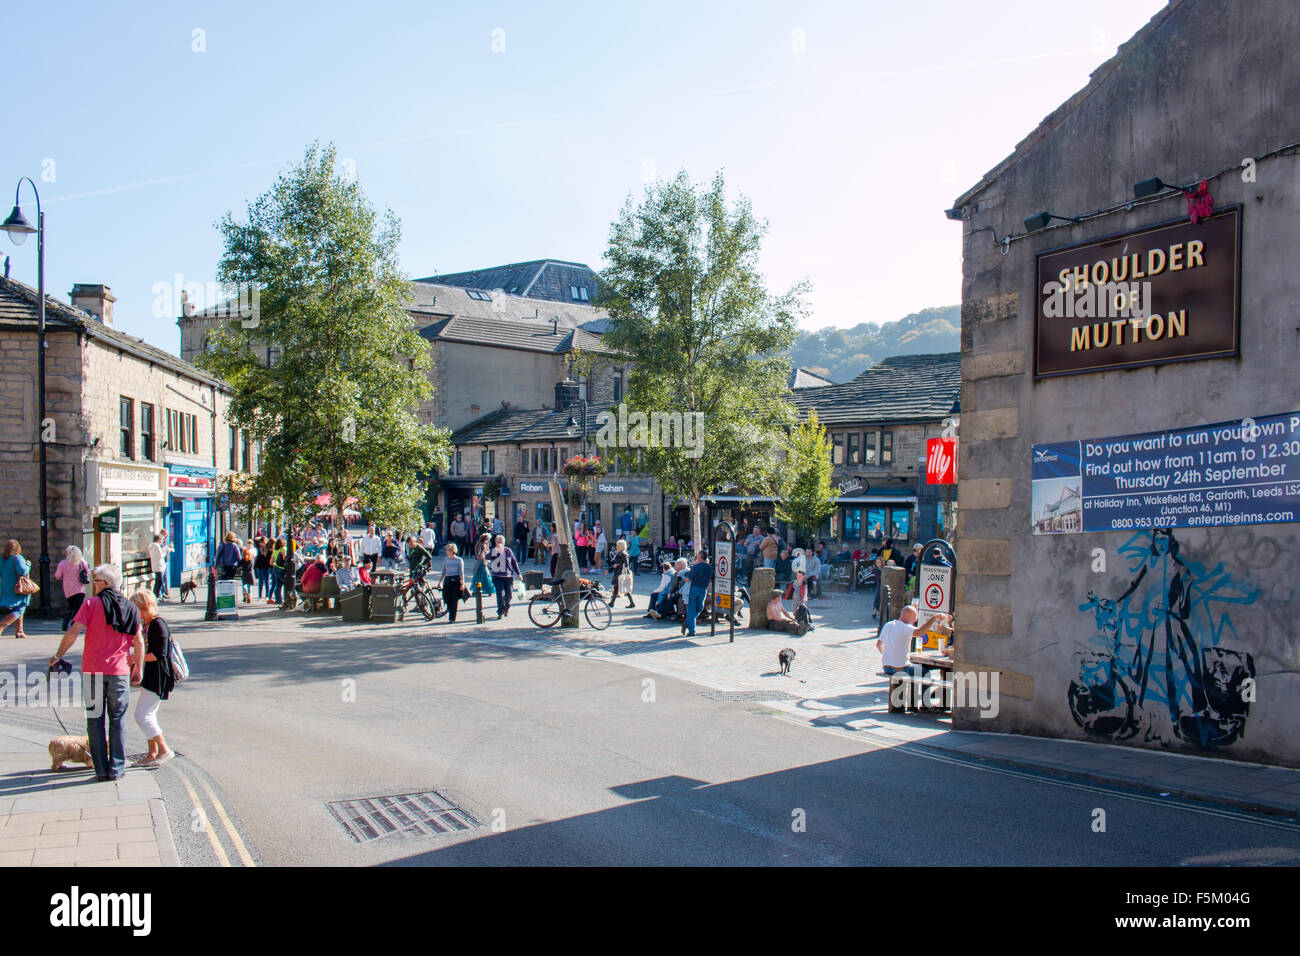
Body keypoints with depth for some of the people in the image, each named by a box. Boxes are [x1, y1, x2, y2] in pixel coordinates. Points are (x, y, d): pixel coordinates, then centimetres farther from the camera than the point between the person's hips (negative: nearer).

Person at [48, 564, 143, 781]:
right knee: (118, 721, 9)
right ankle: (116, 769, 8)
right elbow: (139, 642, 6)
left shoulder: (91, 604, -3)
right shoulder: (130, 608, 6)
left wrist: (58, 655, 3)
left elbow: (73, 632, -11)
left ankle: (101, 769, 9)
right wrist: (138, 669, 14)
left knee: (95, 721, 8)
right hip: (120, 672, 2)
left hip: (93, 670, -2)